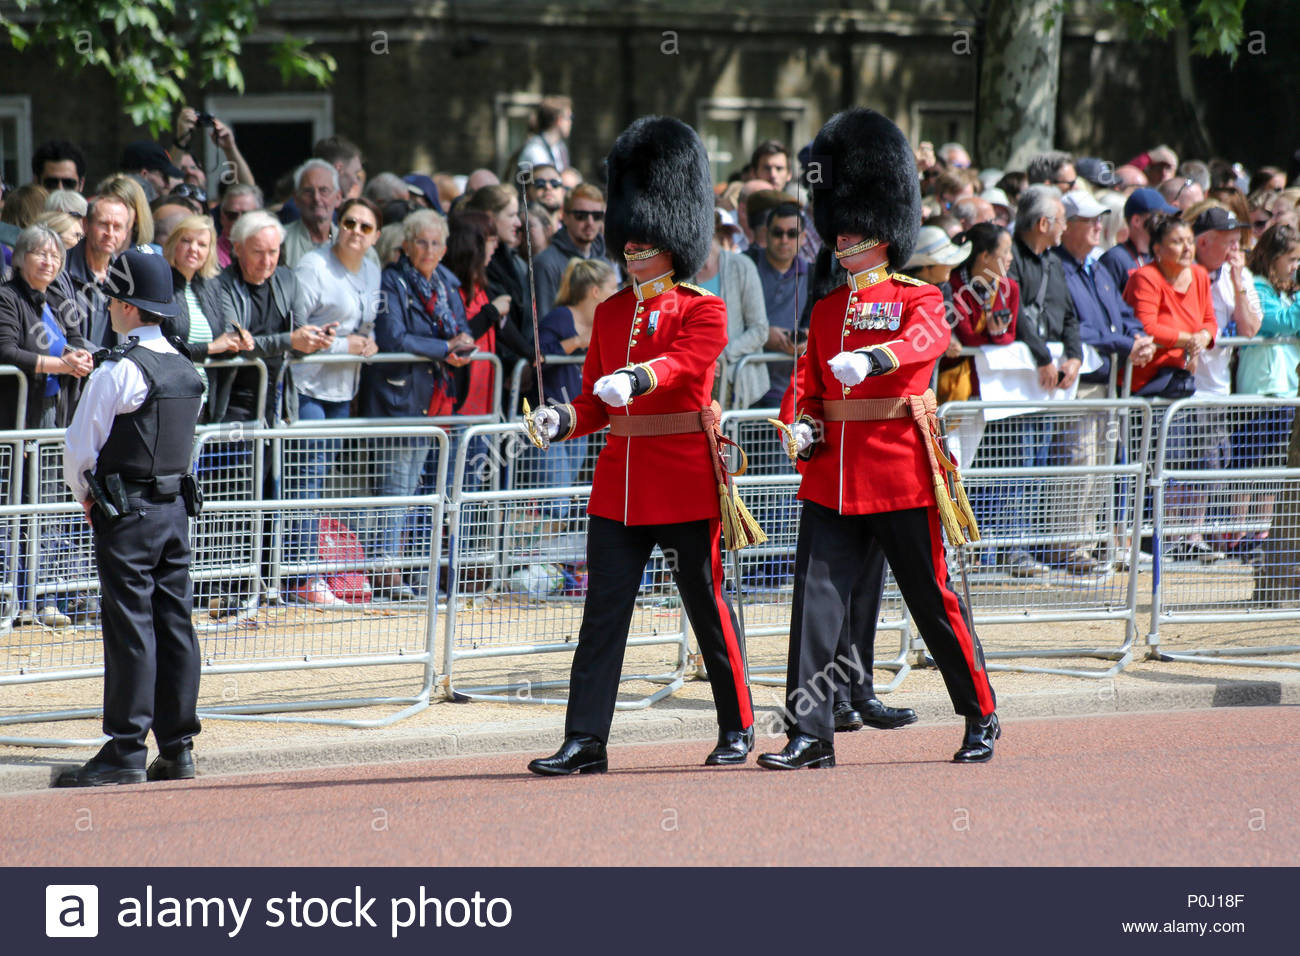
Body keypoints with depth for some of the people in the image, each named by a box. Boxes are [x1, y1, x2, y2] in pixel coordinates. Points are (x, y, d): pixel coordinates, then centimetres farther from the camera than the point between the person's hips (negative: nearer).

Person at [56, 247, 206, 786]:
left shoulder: (118, 372, -15)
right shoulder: (187, 371, 9)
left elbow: (79, 447, -12)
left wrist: (84, 494, 8)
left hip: (127, 515, -7)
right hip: (177, 505, 7)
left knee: (129, 628, -6)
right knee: (174, 626, 8)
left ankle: (127, 750, -5)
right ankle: (177, 748, 10)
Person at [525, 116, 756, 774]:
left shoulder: (703, 310, -3)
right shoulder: (610, 312, 13)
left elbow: (684, 363, -23)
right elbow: (595, 402, 14)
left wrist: (635, 379, -42)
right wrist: (562, 422, -7)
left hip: (685, 483, -5)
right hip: (619, 480, 5)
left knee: (707, 607, 5)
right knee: (603, 609, -2)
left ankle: (738, 728, 19)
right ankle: (585, 741, -4)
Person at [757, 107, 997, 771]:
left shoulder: (918, 300, -1)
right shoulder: (826, 311, 15)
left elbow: (926, 341, -23)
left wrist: (870, 358, -43)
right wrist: (805, 427, -2)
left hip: (899, 473, -5)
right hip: (831, 477, 5)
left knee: (934, 601, 4)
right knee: (816, 597, -6)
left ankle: (981, 717, 20)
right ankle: (810, 734, -7)